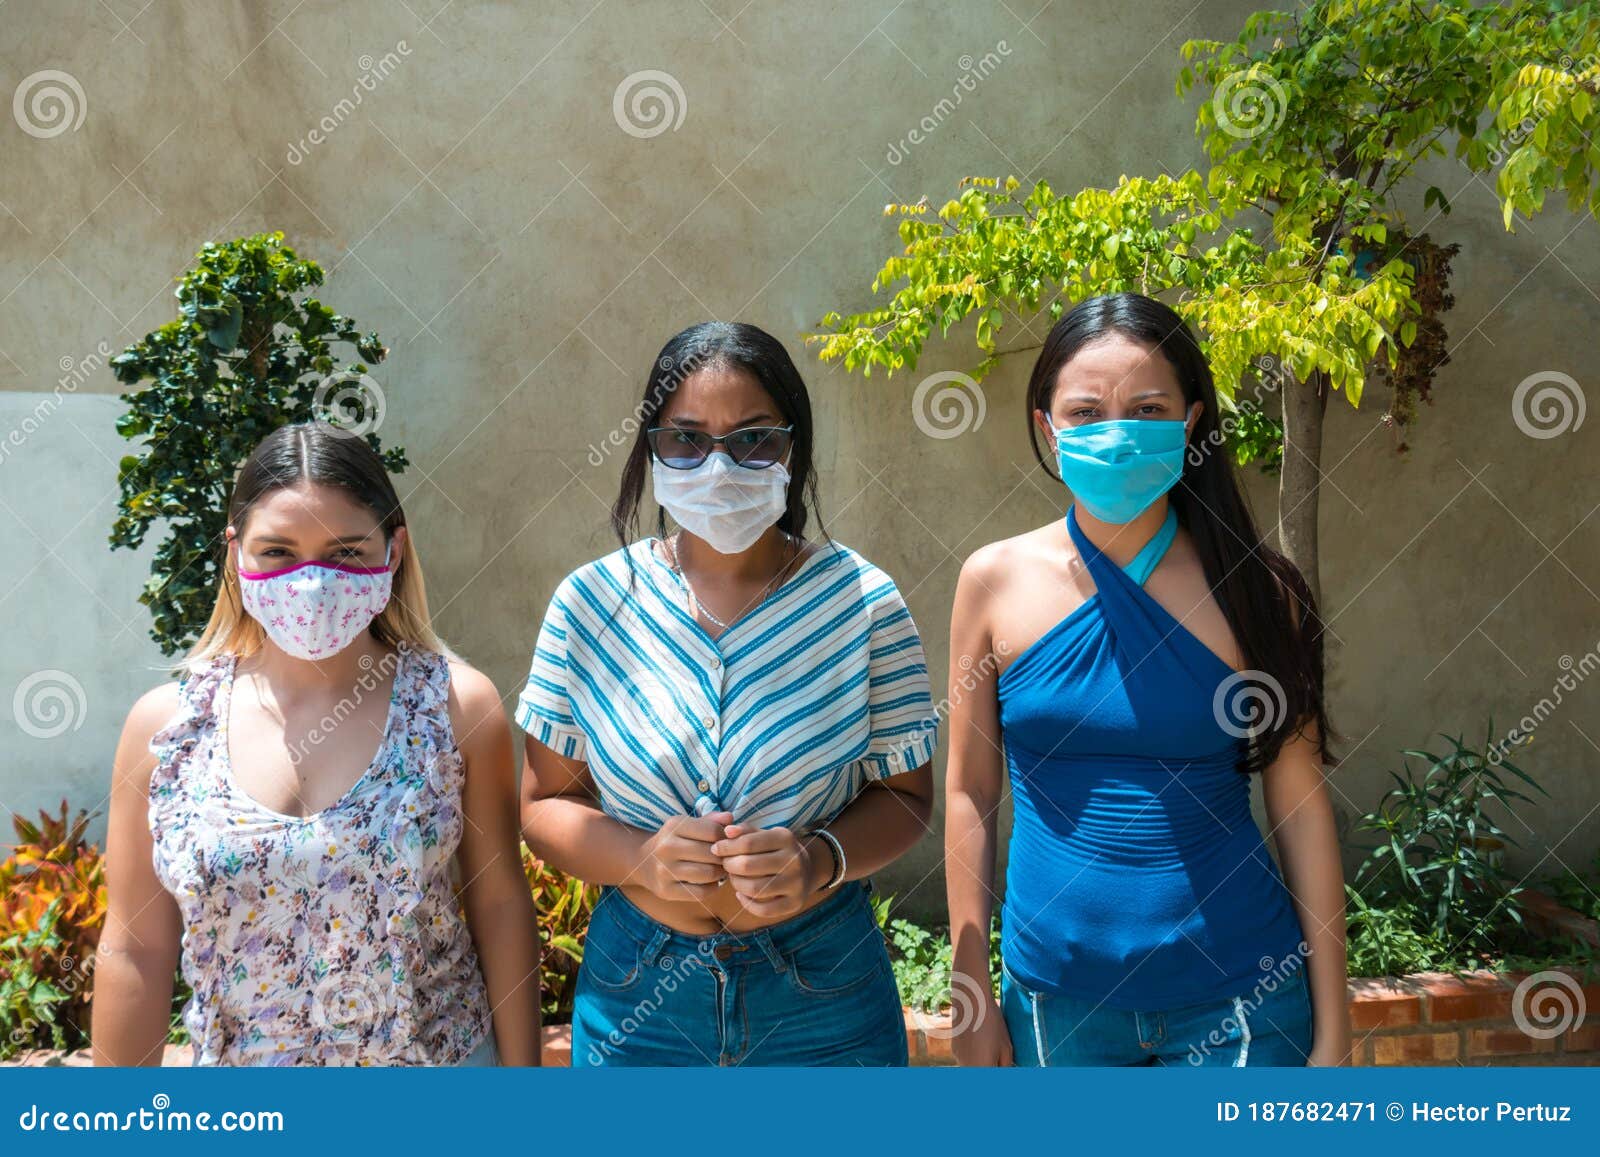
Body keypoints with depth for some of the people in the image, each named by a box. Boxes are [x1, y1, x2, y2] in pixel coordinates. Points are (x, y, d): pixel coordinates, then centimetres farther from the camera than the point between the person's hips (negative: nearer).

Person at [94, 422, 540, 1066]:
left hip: (441, 1054, -1)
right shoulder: (163, 725, -10)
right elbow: (137, 947, -3)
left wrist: (522, 1068, -3)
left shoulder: (457, 704, -13)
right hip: (238, 1058, 1)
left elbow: (499, 902, -7)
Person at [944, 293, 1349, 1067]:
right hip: (1057, 995, 1)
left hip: (1235, 997, -1)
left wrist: (1331, 1030, 0)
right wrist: (973, 997, 2)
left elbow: (1301, 807, -2)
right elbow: (970, 793, 0)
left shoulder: (1252, 592, -7)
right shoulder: (997, 581, -5)